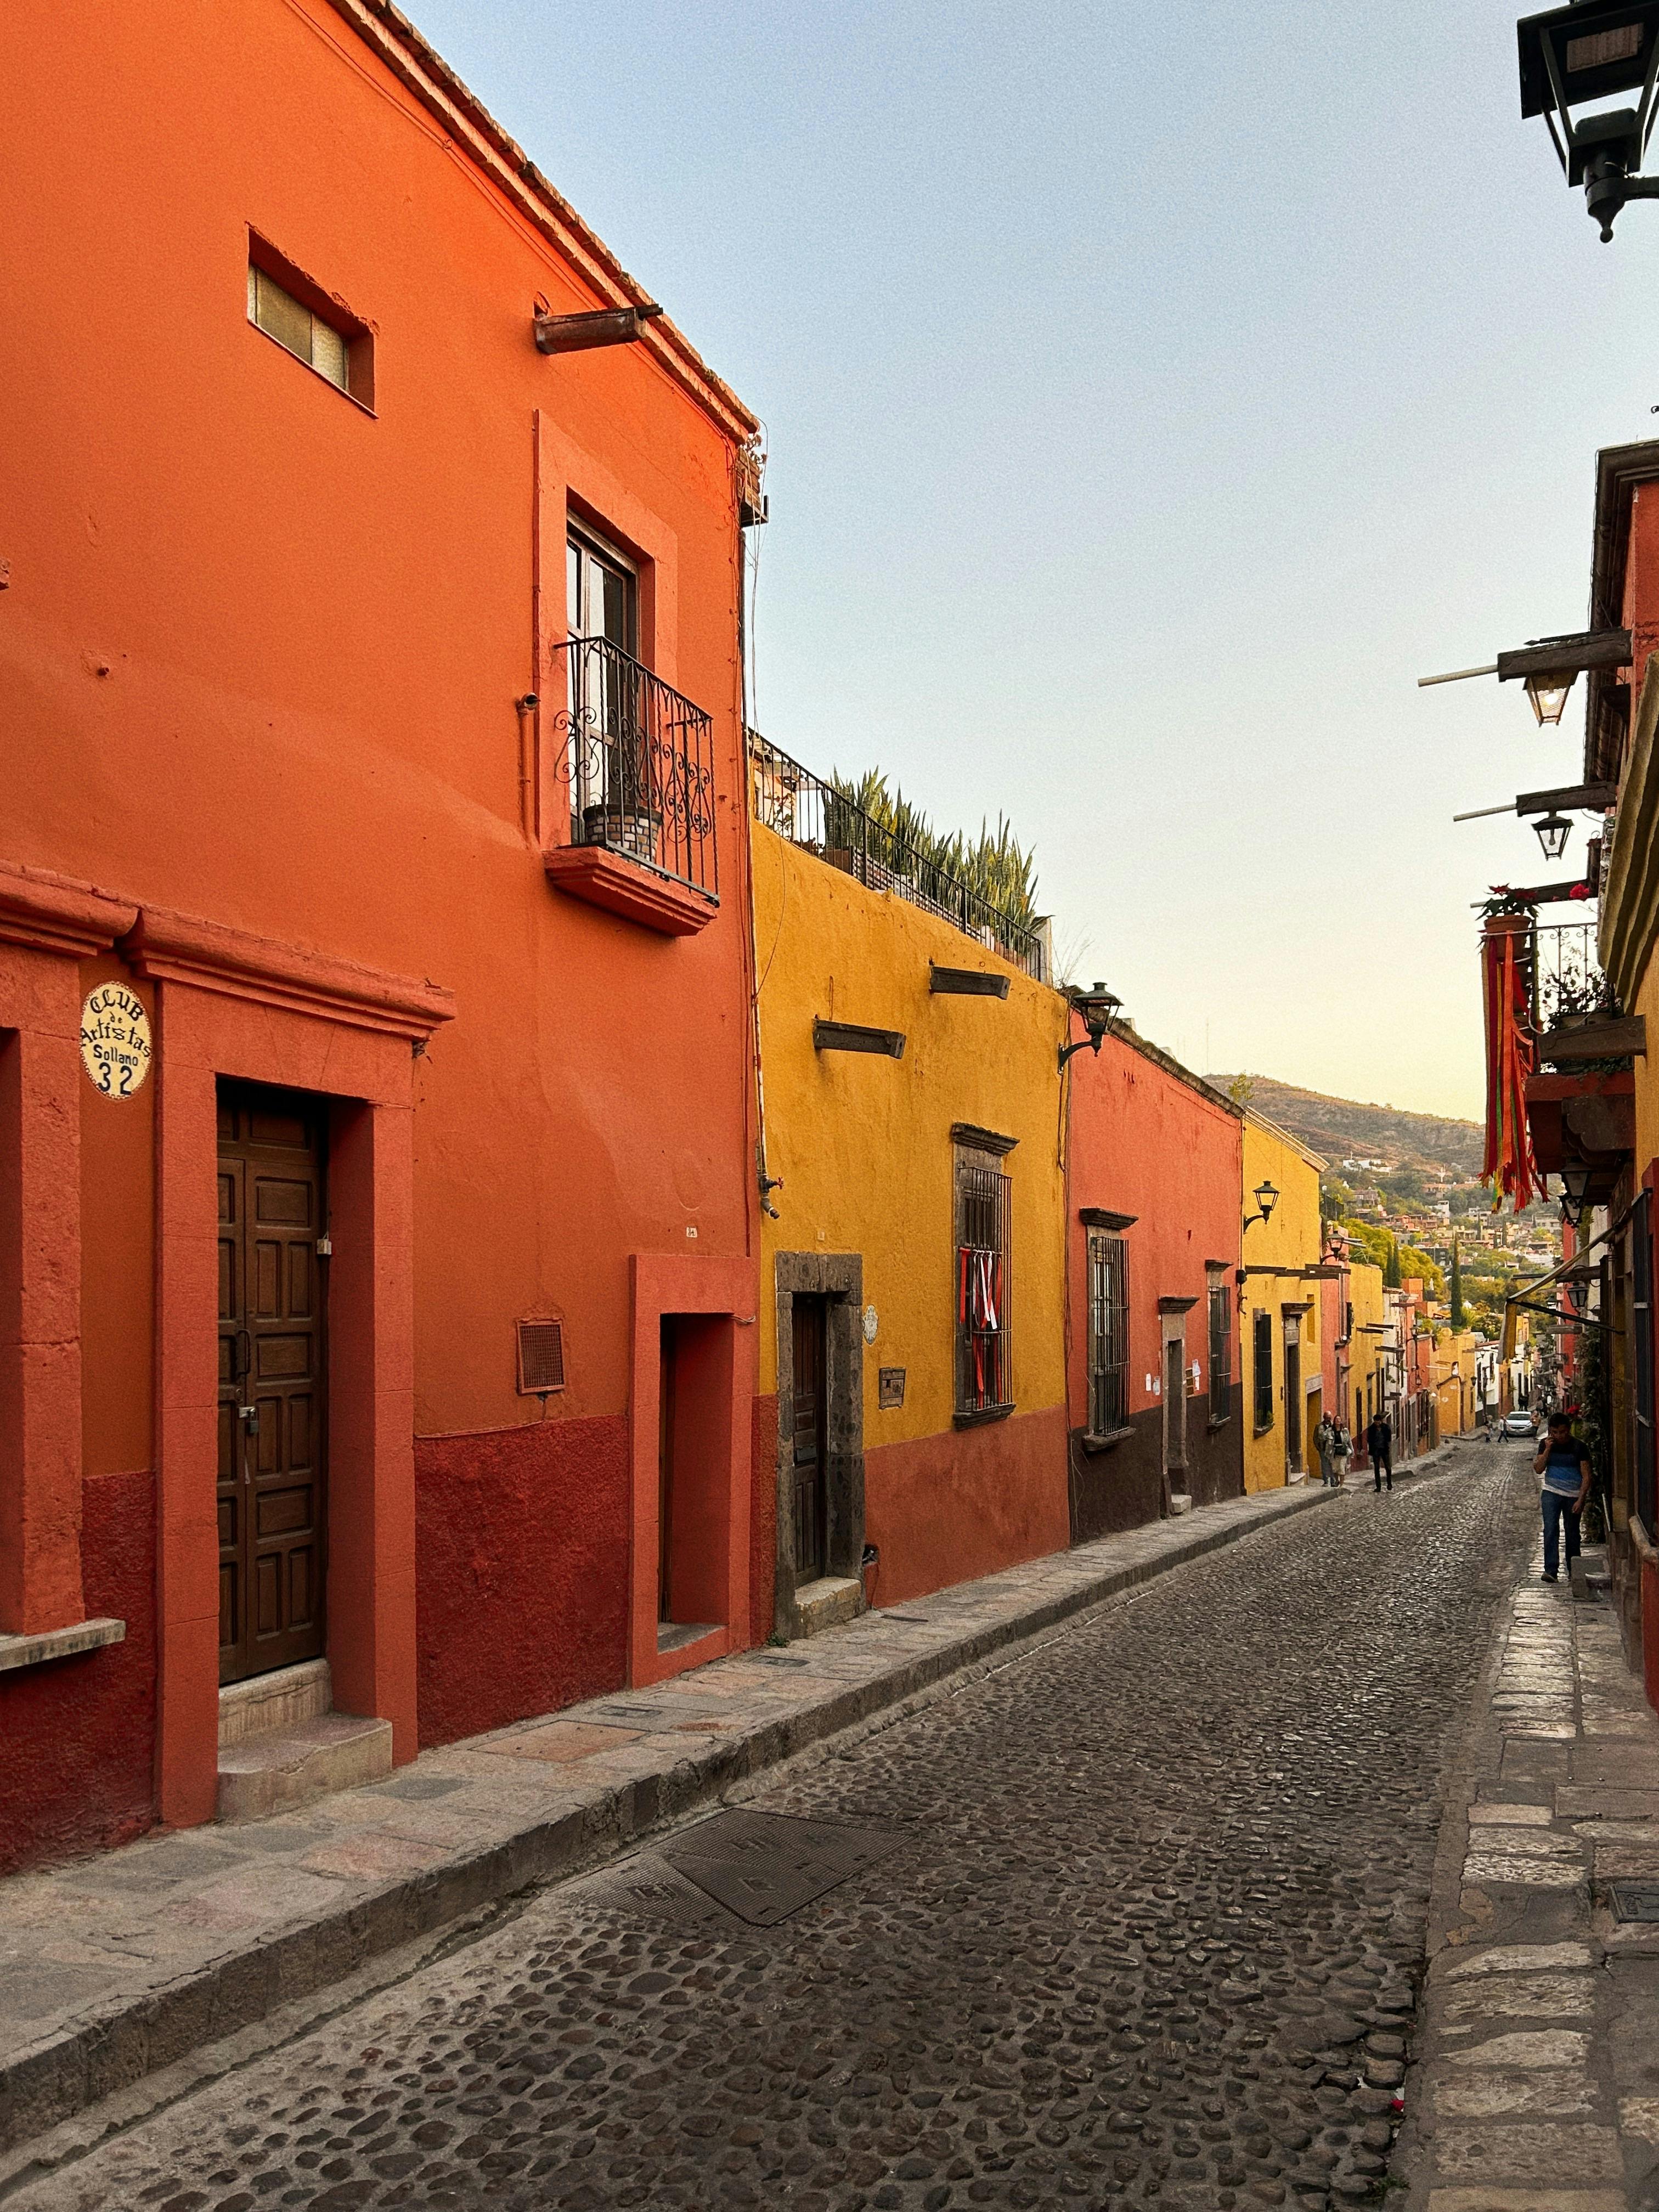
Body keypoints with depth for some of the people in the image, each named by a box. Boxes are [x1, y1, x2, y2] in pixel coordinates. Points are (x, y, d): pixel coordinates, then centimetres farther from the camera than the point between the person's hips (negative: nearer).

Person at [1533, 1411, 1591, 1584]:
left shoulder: (1578, 1447, -6)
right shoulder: (1546, 1444, 2)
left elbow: (1586, 1476, -6)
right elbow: (1538, 1469, -3)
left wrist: (1580, 1500, -13)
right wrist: (1548, 1450, -14)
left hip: (1573, 1495, -1)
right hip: (1552, 1493, 1)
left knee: (1572, 1534, 7)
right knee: (1551, 1529, -14)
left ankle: (1573, 1571, 22)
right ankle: (1551, 1570, -18)